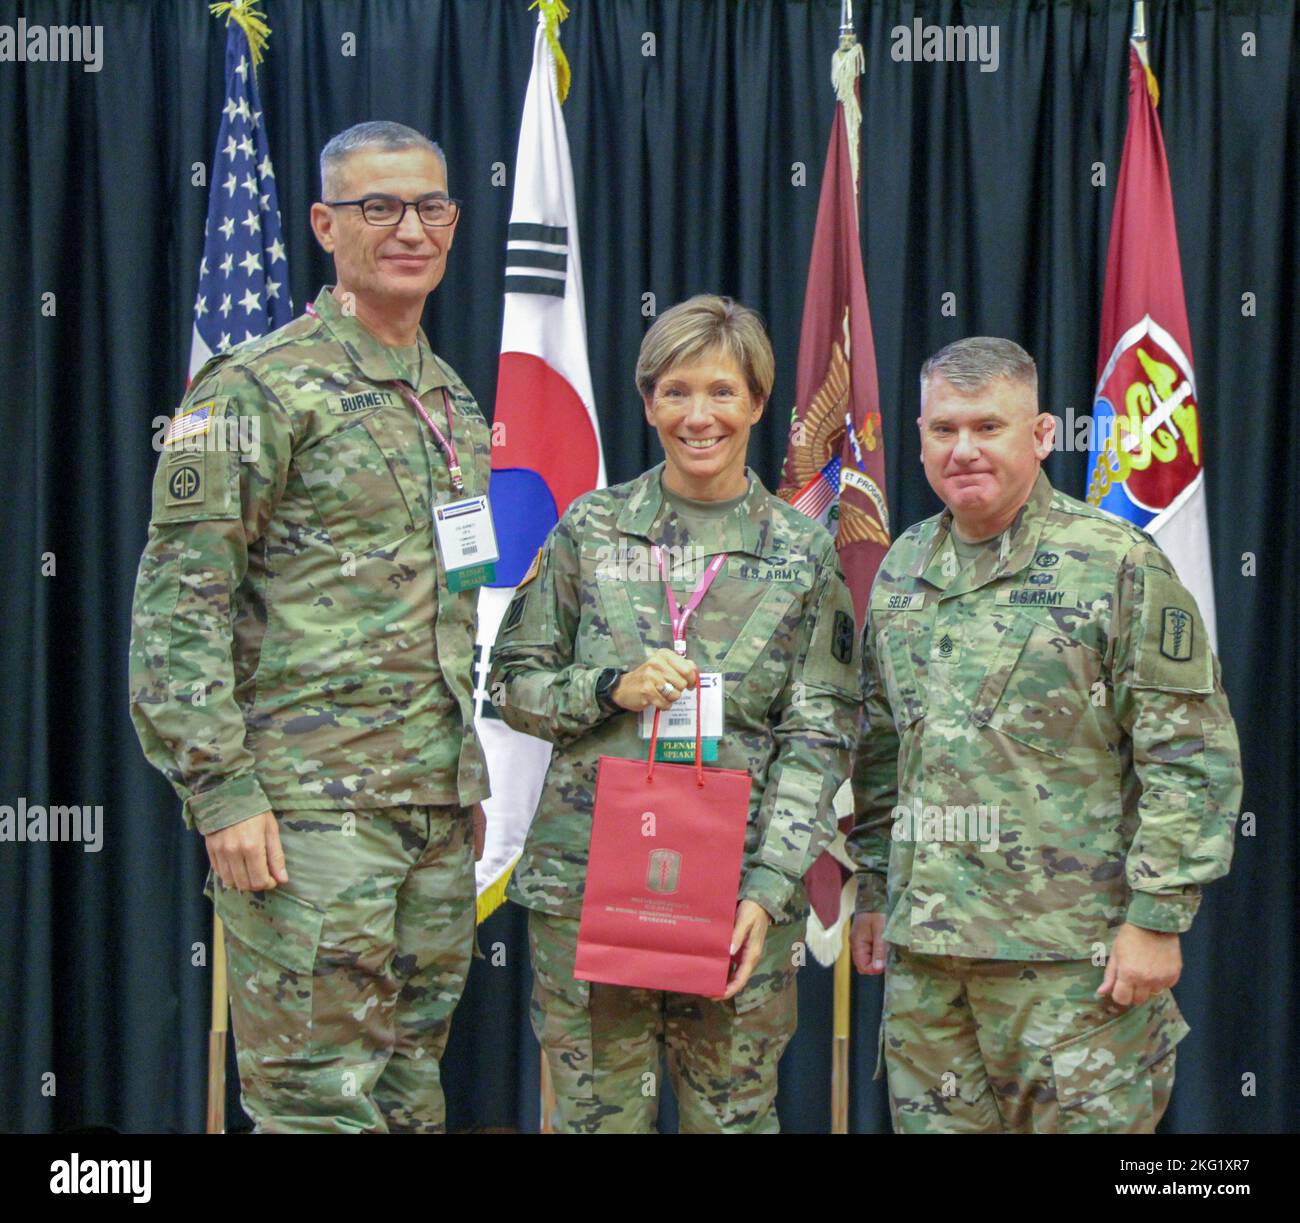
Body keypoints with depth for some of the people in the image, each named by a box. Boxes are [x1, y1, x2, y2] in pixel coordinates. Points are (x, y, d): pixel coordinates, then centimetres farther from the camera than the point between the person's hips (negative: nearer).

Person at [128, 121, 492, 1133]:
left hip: (438, 811, 8)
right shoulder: (259, 389, -8)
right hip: (310, 811, -7)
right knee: (319, 1098, -6)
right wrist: (221, 788, -18)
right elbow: (177, 607, -12)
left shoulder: (457, 405, 17)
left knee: (409, 1093, 12)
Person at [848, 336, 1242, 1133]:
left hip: (1072, 950, -5)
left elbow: (1191, 759, -10)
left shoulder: (1118, 566, -7)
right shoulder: (903, 569, 11)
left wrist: (1158, 917, -13)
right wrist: (873, 888, 16)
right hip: (923, 947, 6)